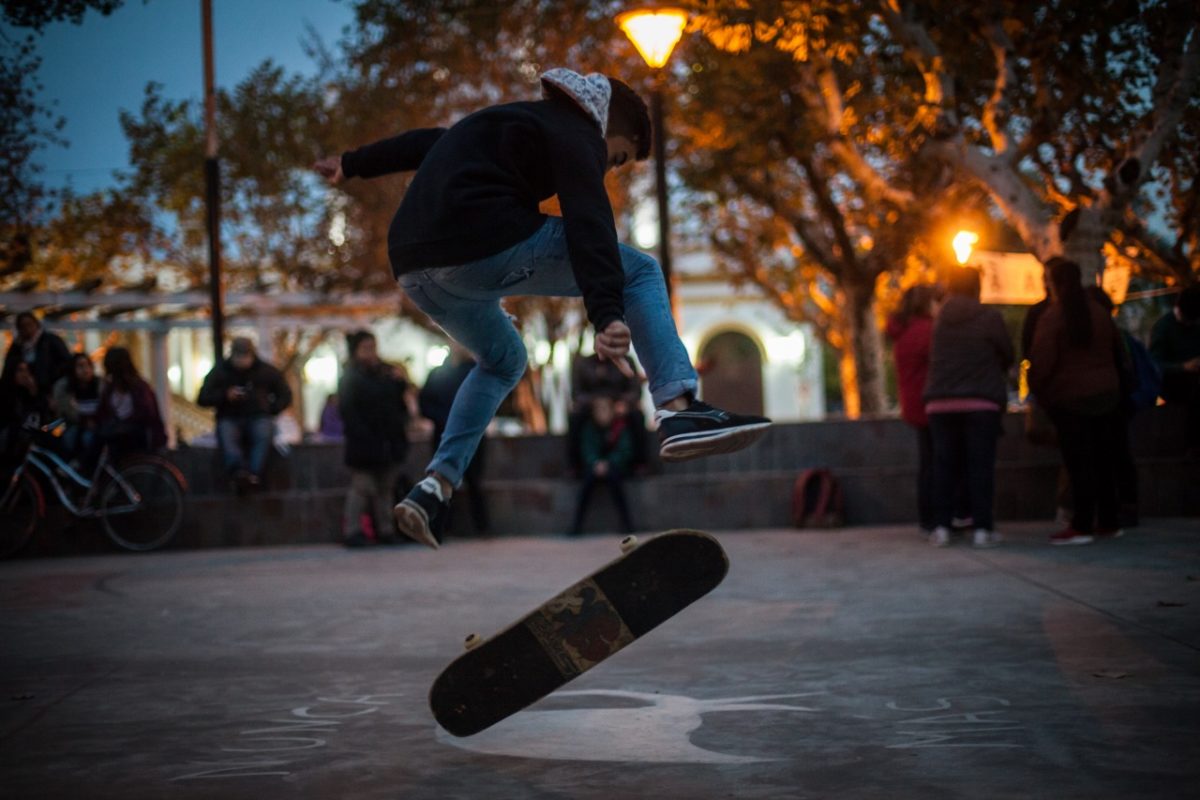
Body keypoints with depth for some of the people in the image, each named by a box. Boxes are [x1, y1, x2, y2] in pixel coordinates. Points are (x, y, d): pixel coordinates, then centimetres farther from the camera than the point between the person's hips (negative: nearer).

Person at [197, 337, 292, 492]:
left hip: (258, 417, 0)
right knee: (225, 434, -36)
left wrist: (271, 409, -1)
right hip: (229, 419, 0)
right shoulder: (219, 372, 12)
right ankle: (239, 471, -60)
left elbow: (285, 396, 18)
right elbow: (203, 399, 7)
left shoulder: (266, 371, 12)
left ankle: (254, 475, -54)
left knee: (263, 433, -36)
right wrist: (225, 396, -10)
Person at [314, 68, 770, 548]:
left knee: (503, 362, 32)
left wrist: (354, 165, 57)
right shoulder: (576, 135, 4)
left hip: (412, 266, 9)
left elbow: (423, 143, 43)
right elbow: (588, 222, -14)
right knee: (639, 272, 2)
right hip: (484, 247, -9)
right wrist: (606, 313, -27)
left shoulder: (511, 119, 31)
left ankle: (436, 485, 18)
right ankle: (680, 410, -16)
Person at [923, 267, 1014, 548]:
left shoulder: (940, 319, 8)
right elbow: (1007, 355, 5)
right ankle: (982, 528, -5)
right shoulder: (989, 317, -5)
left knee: (944, 465, 6)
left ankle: (941, 527, 1)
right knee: (980, 465, -1)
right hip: (981, 402, -3)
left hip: (940, 402, 4)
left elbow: (936, 360, 13)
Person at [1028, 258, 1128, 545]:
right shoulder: (1100, 313, 8)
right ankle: (1108, 522, 16)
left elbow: (1042, 362, -16)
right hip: (1106, 395, 6)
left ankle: (1082, 526, -8)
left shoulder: (1051, 318, -11)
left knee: (1079, 464, -6)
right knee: (1105, 461, 11)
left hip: (1069, 399, -6)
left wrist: (1037, 392, -2)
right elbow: (1119, 354, 16)